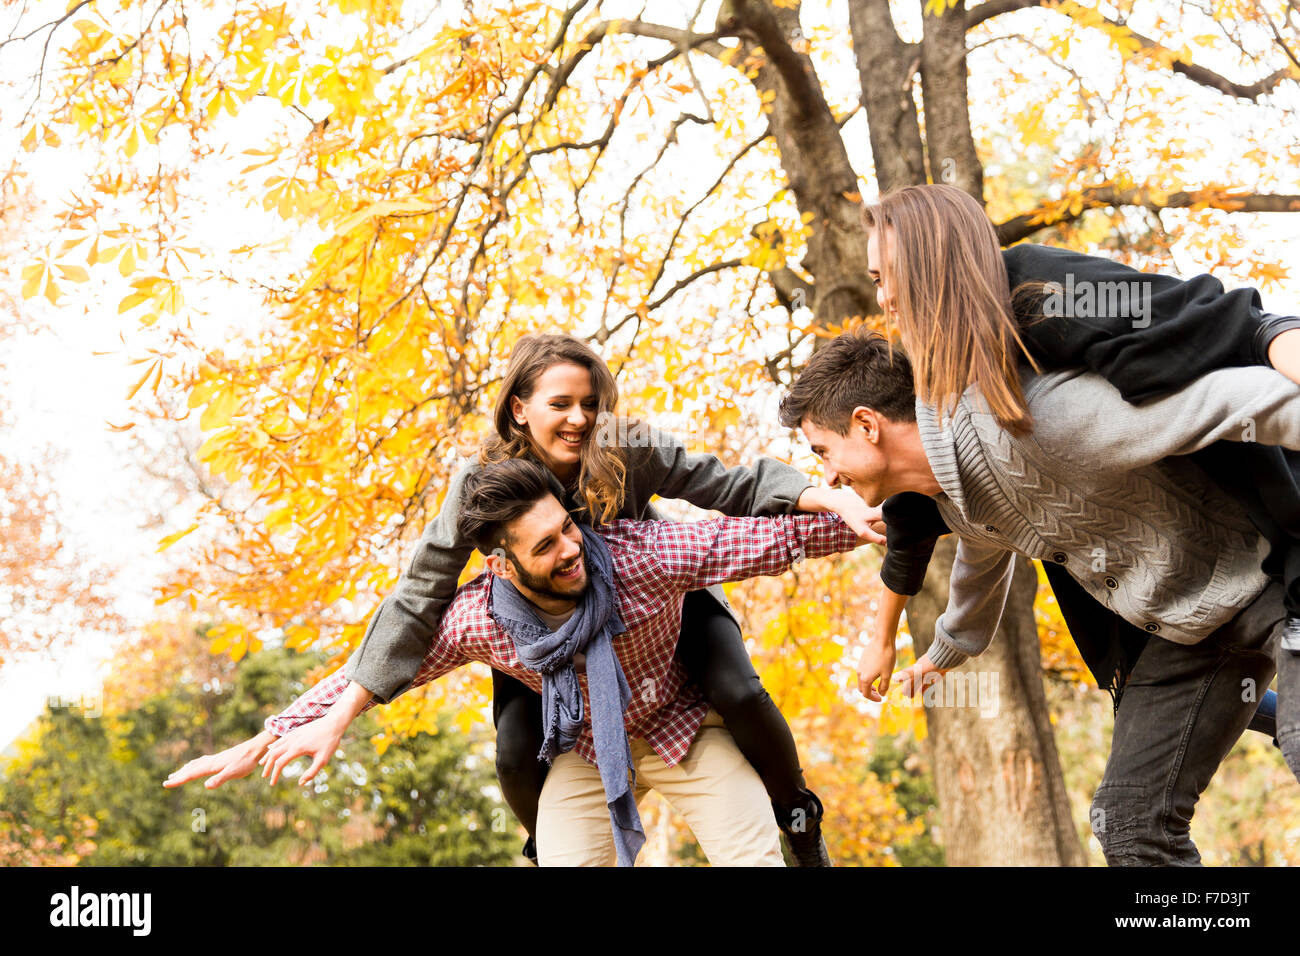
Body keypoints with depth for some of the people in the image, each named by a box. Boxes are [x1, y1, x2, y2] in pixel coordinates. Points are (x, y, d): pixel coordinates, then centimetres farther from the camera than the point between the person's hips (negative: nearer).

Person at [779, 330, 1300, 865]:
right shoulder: (950, 497, 2)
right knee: (1130, 818, 0)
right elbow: (983, 557, 27)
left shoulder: (1029, 418, -31)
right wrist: (948, 651, 44)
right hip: (1187, 621, 8)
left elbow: (1226, 399, -34)